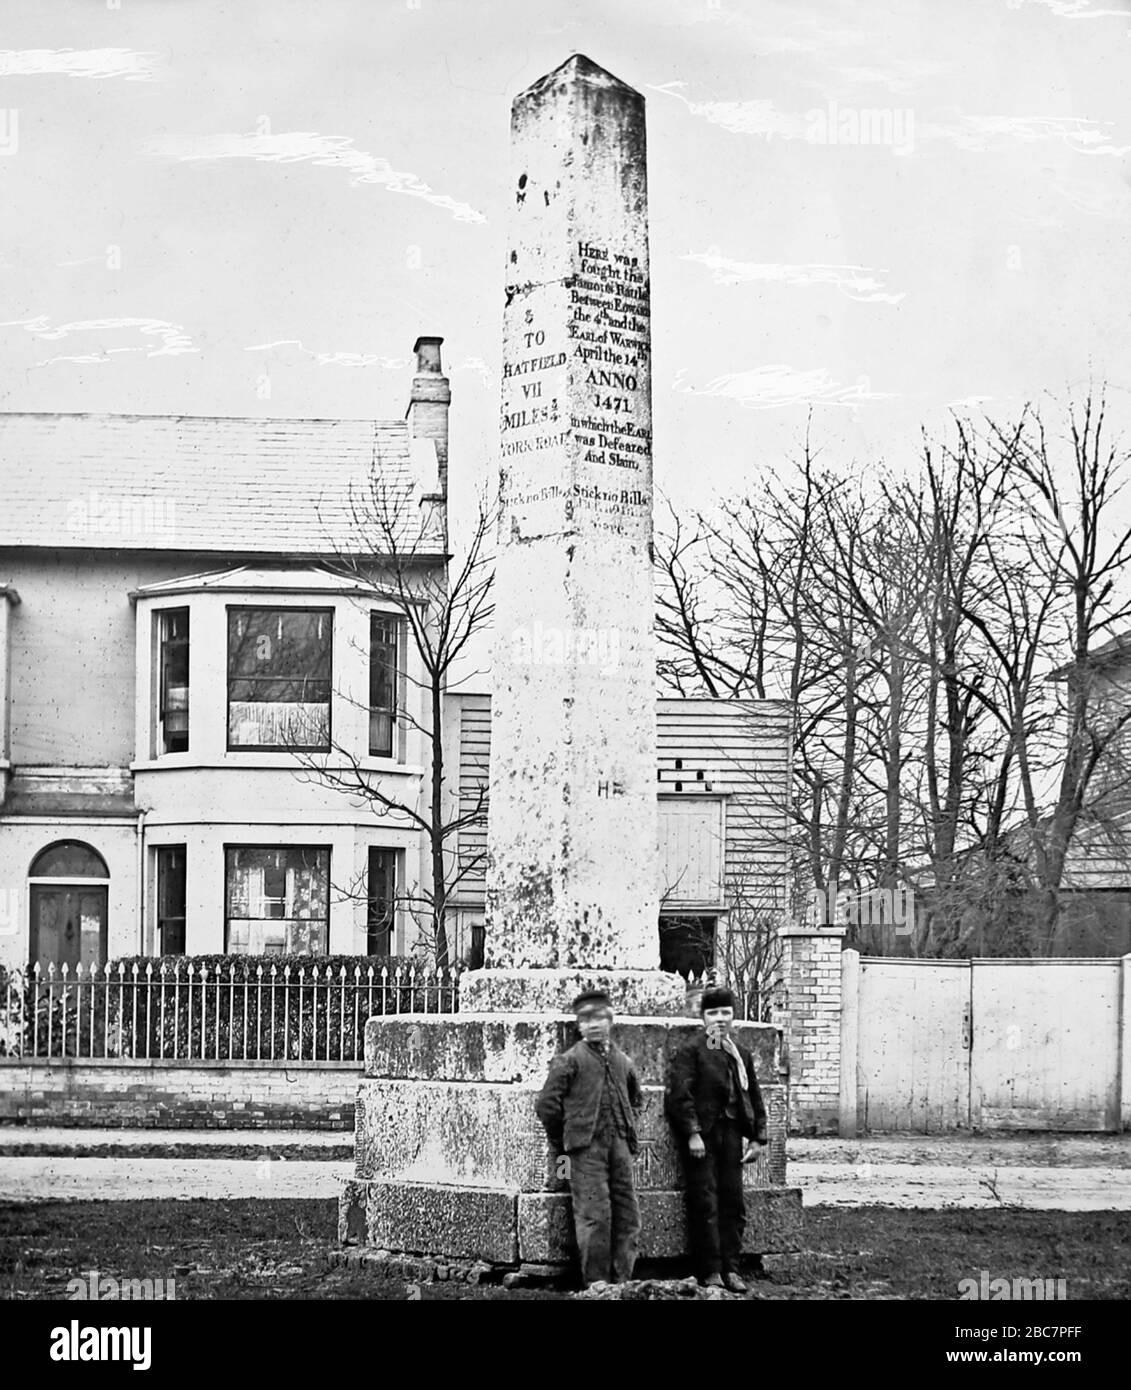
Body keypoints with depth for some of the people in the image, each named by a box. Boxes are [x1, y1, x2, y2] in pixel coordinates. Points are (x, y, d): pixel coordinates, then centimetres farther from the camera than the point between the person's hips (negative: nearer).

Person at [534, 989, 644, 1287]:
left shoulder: (622, 1061, 15)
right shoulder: (570, 1060, 0)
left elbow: (636, 1098, 32)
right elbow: (546, 1104, -3)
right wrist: (560, 1145, 0)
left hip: (619, 1145, 5)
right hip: (586, 1147, -5)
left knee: (627, 1213, 3)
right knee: (594, 1213, -11)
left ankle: (623, 1277, 9)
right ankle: (596, 1279, -7)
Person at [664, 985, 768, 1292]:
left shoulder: (741, 1054, 15)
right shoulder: (690, 1050, -4)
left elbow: (754, 1098, 19)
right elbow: (680, 1094, -12)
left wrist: (758, 1138, 11)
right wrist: (692, 1134, -18)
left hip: (731, 1131, 6)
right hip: (701, 1134, -6)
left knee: (733, 1203, 5)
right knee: (705, 1203, -4)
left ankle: (730, 1268, 12)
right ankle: (710, 1271, 0)